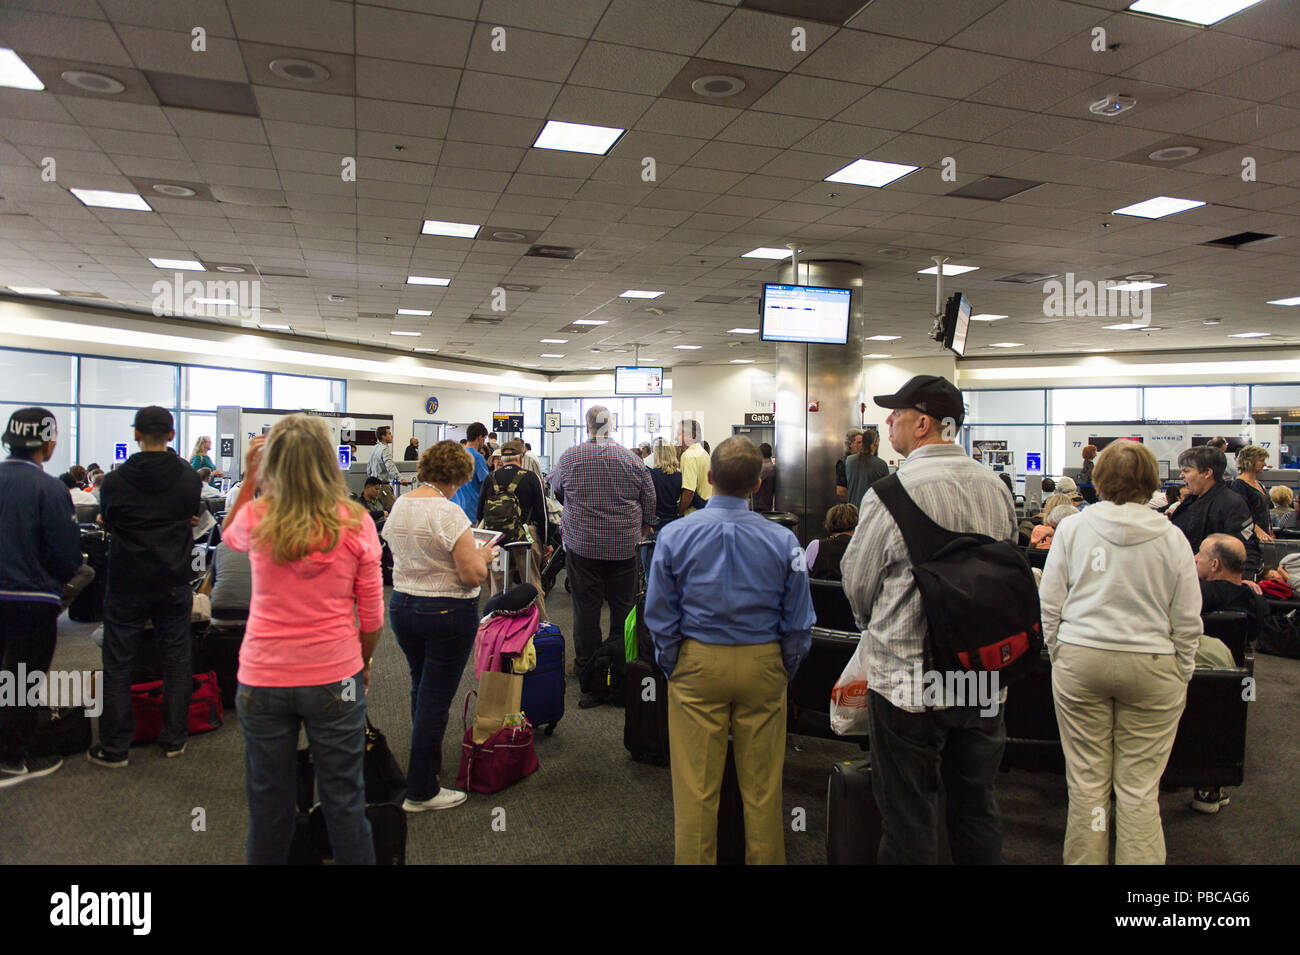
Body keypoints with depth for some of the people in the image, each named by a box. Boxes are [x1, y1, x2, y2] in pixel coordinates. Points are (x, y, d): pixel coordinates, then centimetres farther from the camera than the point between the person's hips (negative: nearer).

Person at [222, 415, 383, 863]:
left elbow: (228, 536, 19)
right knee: (343, 801, 12)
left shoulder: (256, 518, -8)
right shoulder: (355, 522, -11)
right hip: (334, 677, -1)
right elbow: (372, 616, -4)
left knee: (268, 804, 17)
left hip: (263, 679, 1)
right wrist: (363, 663, 12)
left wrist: (249, 476, 14)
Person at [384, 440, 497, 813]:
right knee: (435, 698, 1)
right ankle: (421, 791, 10)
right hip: (447, 614, -8)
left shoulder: (399, 505, 2)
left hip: (401, 606, 8)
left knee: (421, 688, 24)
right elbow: (473, 574, -22)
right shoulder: (449, 513, -21)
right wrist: (483, 554, -1)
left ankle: (428, 763, 41)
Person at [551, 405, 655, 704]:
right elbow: (649, 497, 7)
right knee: (623, 606, 10)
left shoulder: (570, 457, -3)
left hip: (582, 544, -1)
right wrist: (644, 525, 25)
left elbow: (555, 488, 15)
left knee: (586, 607, 5)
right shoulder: (630, 458, -1)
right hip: (624, 545, 1)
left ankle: (586, 668, 11)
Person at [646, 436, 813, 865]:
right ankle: (764, 858, 28)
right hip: (763, 666, 1)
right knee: (762, 784, 14)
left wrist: (672, 668, 8)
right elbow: (799, 623, -1)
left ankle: (694, 857, 24)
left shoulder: (674, 535, -9)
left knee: (696, 785, 10)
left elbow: (659, 616, -4)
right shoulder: (783, 540, -7)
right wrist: (784, 672, 12)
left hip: (697, 663, 0)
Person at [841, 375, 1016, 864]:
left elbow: (857, 581, -6)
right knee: (977, 808, 20)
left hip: (908, 679, -5)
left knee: (909, 818, 8)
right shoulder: (996, 487, 1)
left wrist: (875, 626, 16)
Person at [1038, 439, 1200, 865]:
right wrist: (1181, 676, 14)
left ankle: (1085, 860, 22)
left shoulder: (1072, 528, -2)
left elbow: (1049, 606, 1)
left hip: (1080, 660, 0)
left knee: (1087, 780, 9)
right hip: (1153, 668, 0)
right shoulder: (1172, 537, -1)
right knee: (1139, 788, 7)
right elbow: (1187, 621, 2)